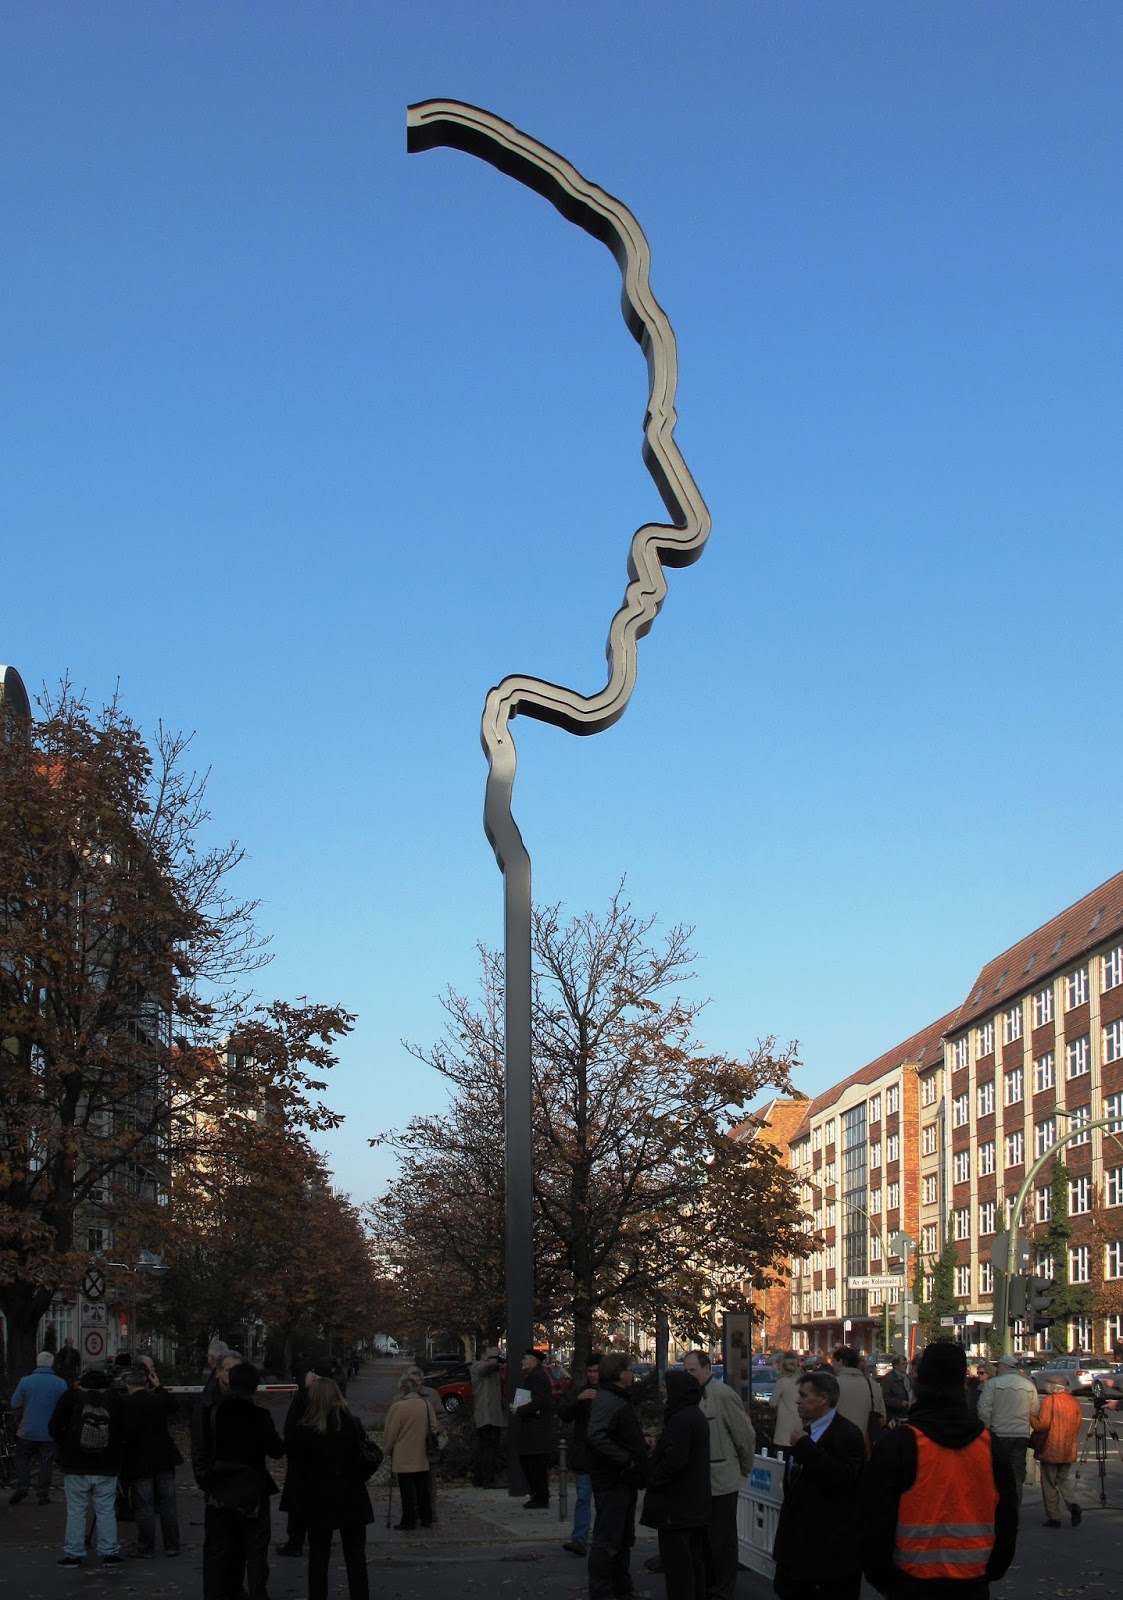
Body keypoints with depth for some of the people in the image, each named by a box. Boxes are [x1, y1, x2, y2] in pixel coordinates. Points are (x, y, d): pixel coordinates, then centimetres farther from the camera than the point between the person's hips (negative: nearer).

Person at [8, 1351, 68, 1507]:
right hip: (50, 1432, 0)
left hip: (28, 1430, 0)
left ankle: (22, 1486, 1)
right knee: (45, 1463, 9)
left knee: (22, 1458, 16)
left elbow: (14, 1404, -3)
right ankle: (43, 1494, 8)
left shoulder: (25, 1381, -9)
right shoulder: (60, 1383, -9)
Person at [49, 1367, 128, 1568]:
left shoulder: (70, 1397, -5)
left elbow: (54, 1427, -3)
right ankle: (110, 1553, 8)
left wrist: (65, 1447, 13)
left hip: (76, 1467, -1)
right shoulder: (117, 1399, -3)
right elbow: (126, 1430, -1)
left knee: (76, 1511, 6)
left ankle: (73, 1554, 7)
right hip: (107, 1468, 1)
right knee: (106, 1511, 8)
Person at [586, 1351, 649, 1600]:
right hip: (612, 1482, -11)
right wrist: (626, 1460, -28)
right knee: (607, 1541, -4)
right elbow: (596, 1436, -31)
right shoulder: (607, 1401, -19)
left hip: (624, 1481, 11)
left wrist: (642, 1442, 6)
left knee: (624, 1539, 20)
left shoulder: (620, 1400, 16)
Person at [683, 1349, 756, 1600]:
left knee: (722, 1541, 3)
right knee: (703, 1540, 15)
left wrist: (744, 1469, 0)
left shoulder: (723, 1395, -14)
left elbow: (746, 1436, -10)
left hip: (721, 1482, -7)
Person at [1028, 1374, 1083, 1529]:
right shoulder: (1074, 1401, 5)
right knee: (1062, 1481, 19)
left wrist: (1031, 1417, -3)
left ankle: (1053, 1517, 5)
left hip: (1051, 1450, -6)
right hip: (1068, 1450, 6)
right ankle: (1073, 1506, -4)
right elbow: (1077, 1425, 10)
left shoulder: (1050, 1400, -14)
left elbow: (1042, 1425, -18)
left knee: (1049, 1484, 5)